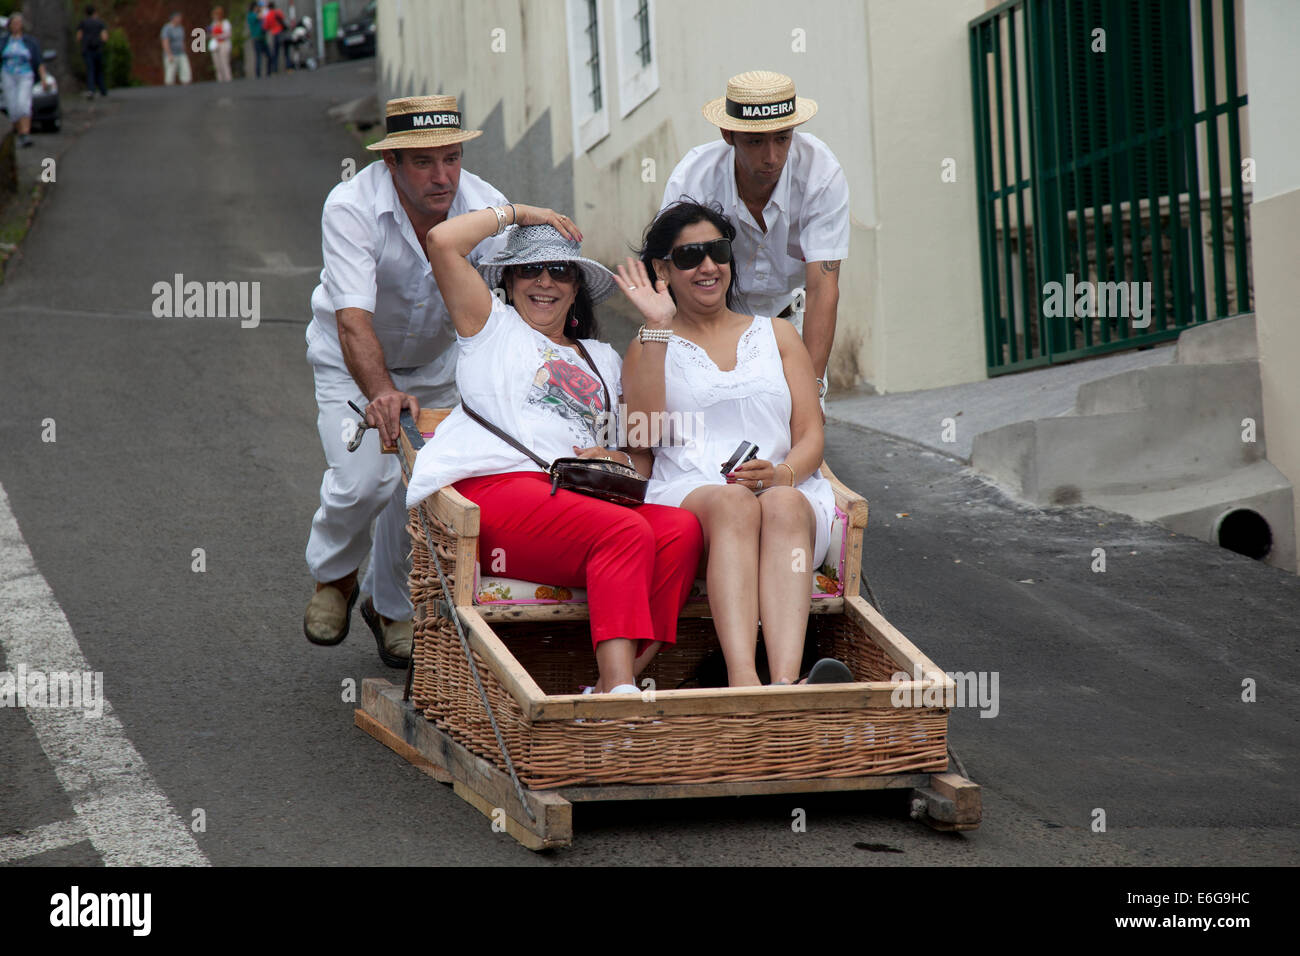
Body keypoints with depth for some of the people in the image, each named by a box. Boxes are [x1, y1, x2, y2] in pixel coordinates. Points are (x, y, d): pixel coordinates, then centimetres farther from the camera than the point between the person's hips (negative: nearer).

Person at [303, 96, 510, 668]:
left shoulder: (486, 208, -22)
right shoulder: (351, 207, -30)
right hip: (353, 362, -3)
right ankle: (333, 577, 14)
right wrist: (382, 394, -59)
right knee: (365, 481, -20)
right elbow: (353, 319, -42)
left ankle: (390, 606, 21)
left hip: (436, 365, 3)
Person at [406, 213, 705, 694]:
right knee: (626, 532, -33)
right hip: (493, 486, -5)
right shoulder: (494, 326, 23)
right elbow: (442, 241, 9)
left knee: (682, 528, -27)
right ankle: (618, 687, -46)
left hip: (574, 500, 5)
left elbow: (645, 452, 28)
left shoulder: (603, 360, 35)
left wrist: (623, 461, 4)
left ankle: (618, 679, -39)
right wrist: (516, 212, 21)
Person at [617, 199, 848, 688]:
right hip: (688, 492, -1)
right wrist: (658, 328, -1)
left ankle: (786, 680, -60)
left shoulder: (776, 334, 26)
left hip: (790, 492, 1)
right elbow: (645, 432, 0)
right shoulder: (651, 347, 21)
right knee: (733, 503, -38)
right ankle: (742, 681, -60)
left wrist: (780, 474, -9)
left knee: (783, 505, -37)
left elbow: (811, 437, 14)